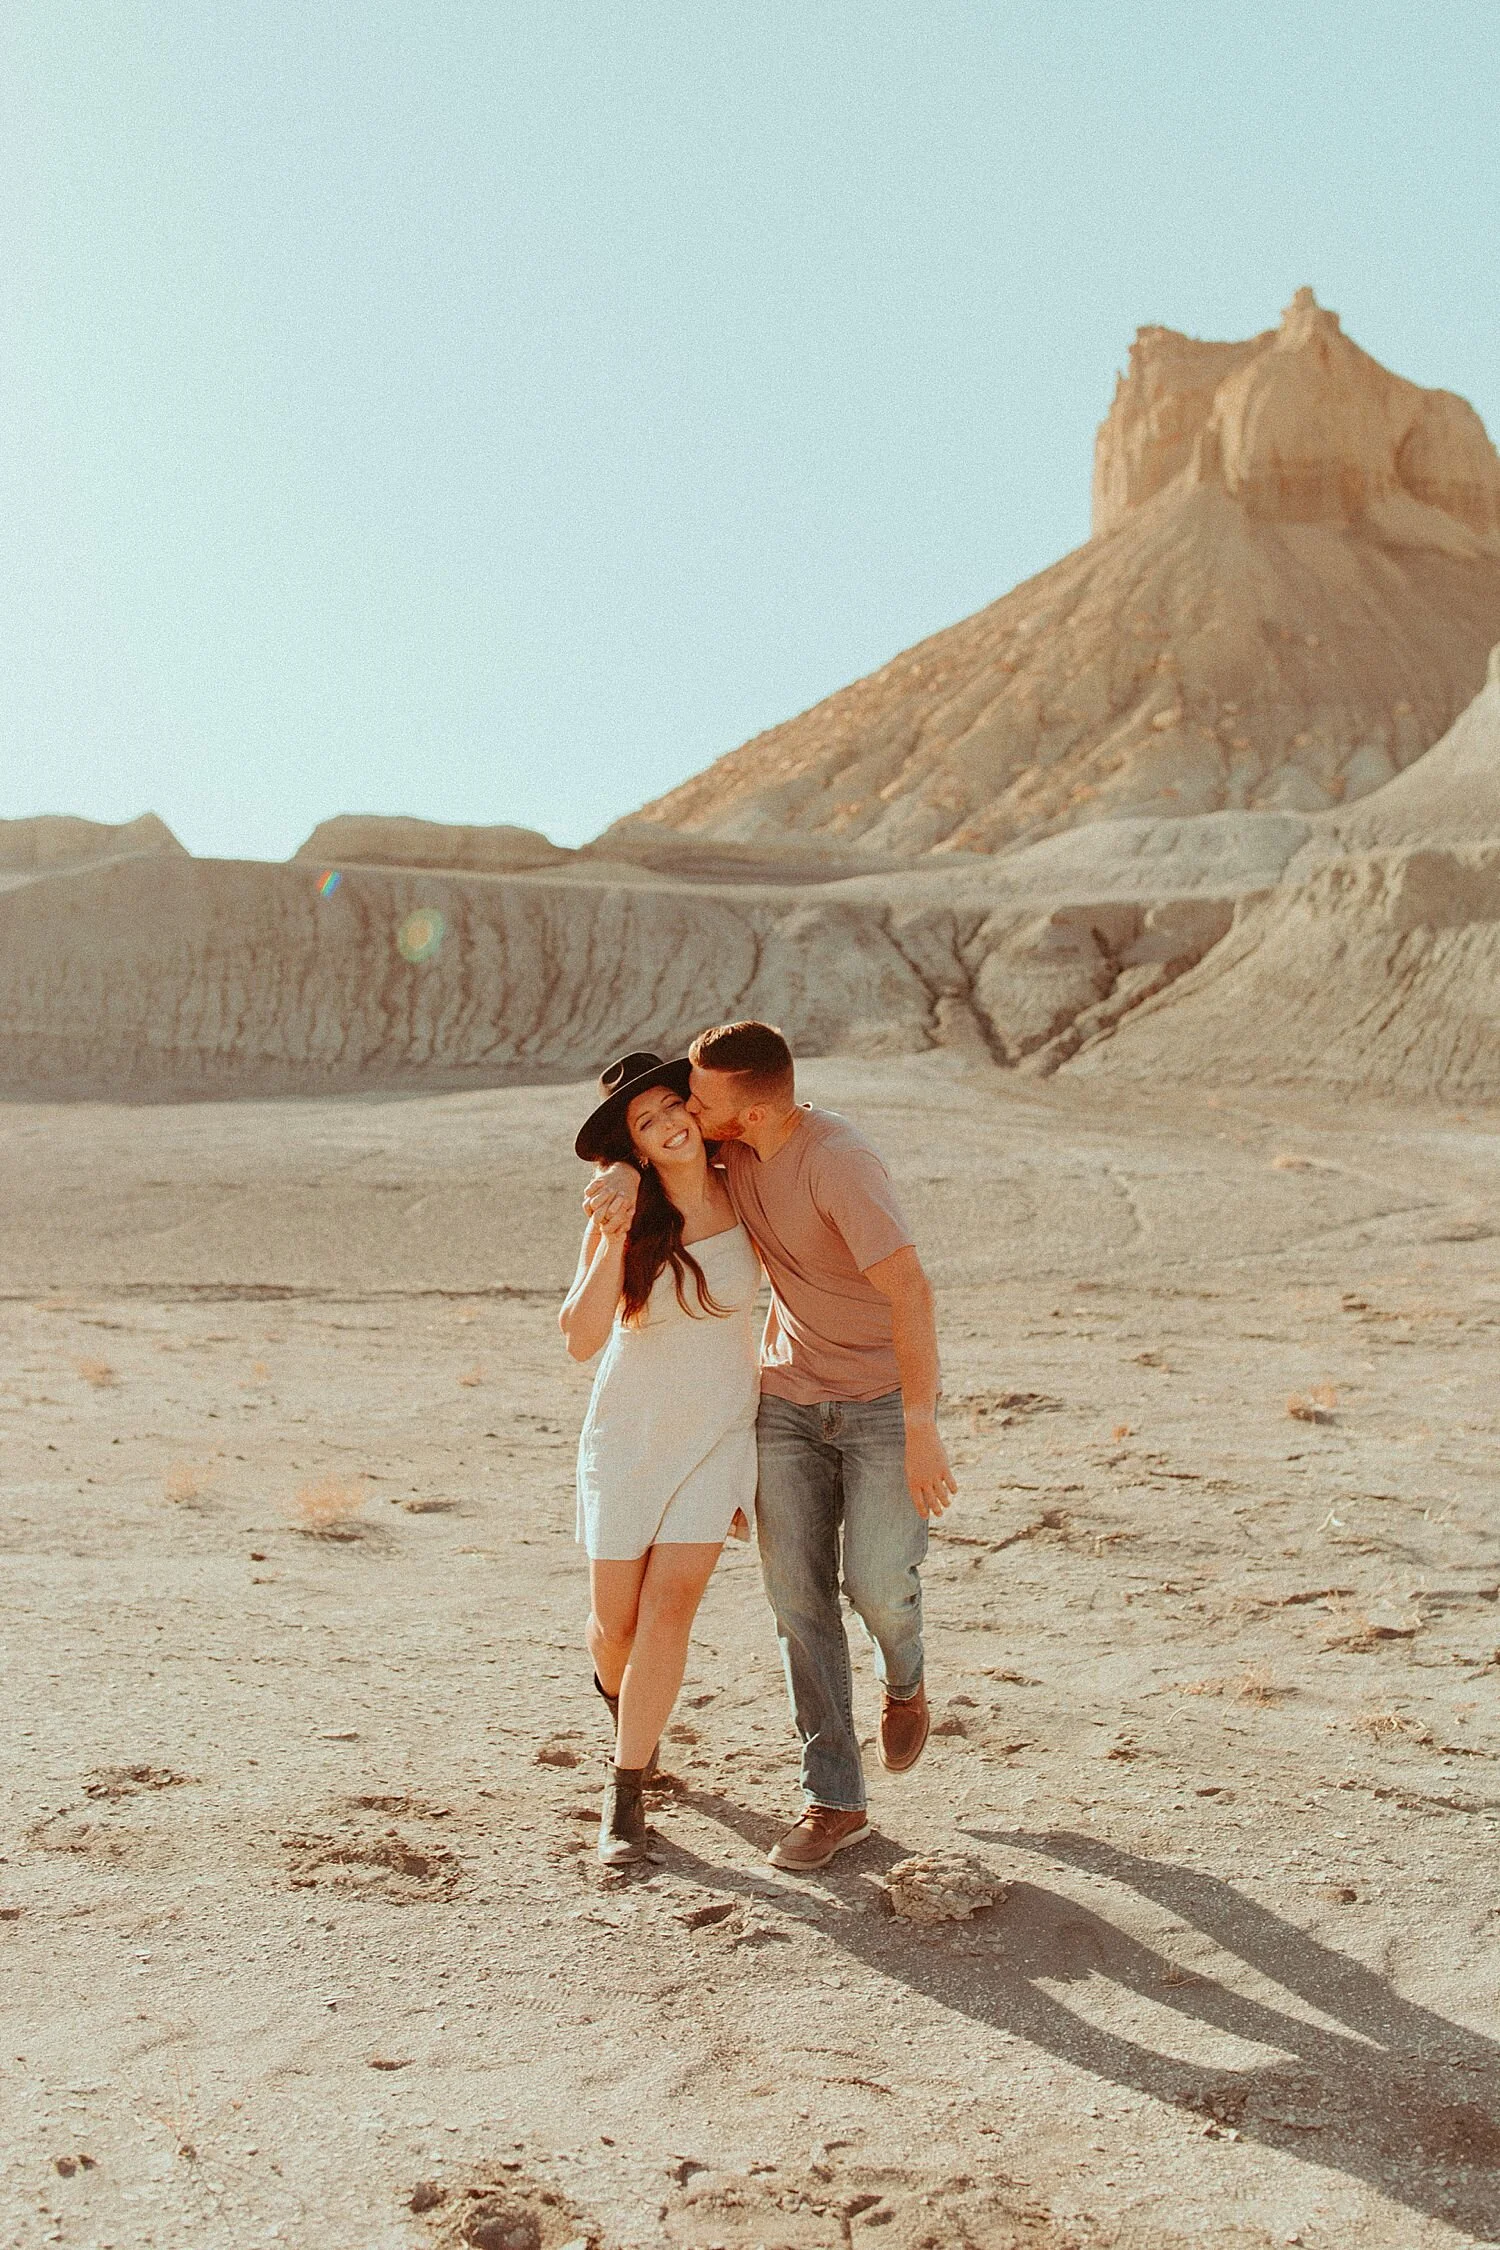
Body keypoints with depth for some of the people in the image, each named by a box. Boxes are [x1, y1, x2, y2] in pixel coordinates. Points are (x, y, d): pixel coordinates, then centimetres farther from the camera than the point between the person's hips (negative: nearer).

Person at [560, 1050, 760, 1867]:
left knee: (670, 1608, -11)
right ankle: (624, 1705, 43)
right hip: (629, 1433, -1)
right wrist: (615, 1241, -31)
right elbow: (581, 1337, -21)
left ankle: (625, 1794, 0)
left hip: (720, 1432, 1)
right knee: (615, 1622, 6)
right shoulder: (622, 1221, -12)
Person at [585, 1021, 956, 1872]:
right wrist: (623, 1171, -20)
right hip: (790, 1395, 6)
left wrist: (922, 1431, -33)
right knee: (797, 1591, -2)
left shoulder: (839, 1161, -30)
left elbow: (910, 1291, -32)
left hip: (888, 1393, -6)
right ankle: (836, 1800, 5)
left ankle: (905, 1677, 26)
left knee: (877, 1583, -12)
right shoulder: (733, 1137, -7)